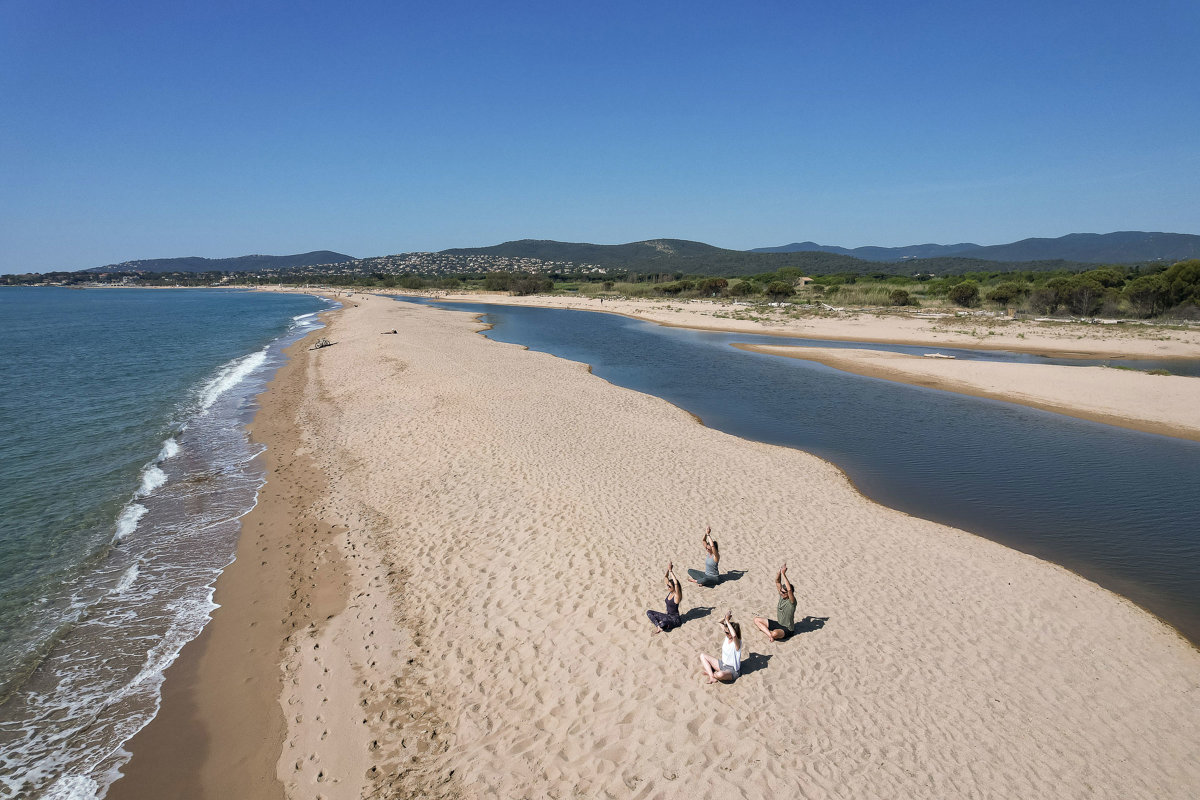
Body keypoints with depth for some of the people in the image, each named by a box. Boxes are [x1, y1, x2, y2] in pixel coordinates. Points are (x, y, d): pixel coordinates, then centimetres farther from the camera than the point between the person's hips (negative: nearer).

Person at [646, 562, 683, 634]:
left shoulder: (677, 595, -19)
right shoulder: (669, 592, 2)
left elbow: (676, 583, -36)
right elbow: (665, 578, 0)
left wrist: (671, 571, -32)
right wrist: (668, 569, -16)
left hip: (674, 619, -9)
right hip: (667, 616, 9)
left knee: (662, 624, -41)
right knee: (649, 612, -1)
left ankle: (659, 626, -7)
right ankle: (658, 626, -16)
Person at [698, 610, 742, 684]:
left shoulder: (737, 643, -25)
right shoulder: (727, 637, -4)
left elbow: (734, 635, -51)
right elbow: (720, 622, 1)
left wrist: (727, 621, -43)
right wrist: (725, 617, -21)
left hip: (732, 670, -8)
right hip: (722, 664, 8)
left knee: (720, 675, -41)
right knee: (702, 655, 1)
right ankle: (712, 677, -14)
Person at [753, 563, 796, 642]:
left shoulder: (791, 602, -21)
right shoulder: (782, 596, -1)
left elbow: (789, 589, -41)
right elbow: (777, 581, -3)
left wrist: (783, 574, -41)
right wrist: (780, 571, -21)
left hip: (787, 629, -8)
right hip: (778, 624, 8)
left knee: (775, 634, -41)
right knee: (756, 620, -1)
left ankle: (771, 634, -4)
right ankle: (769, 634, -17)